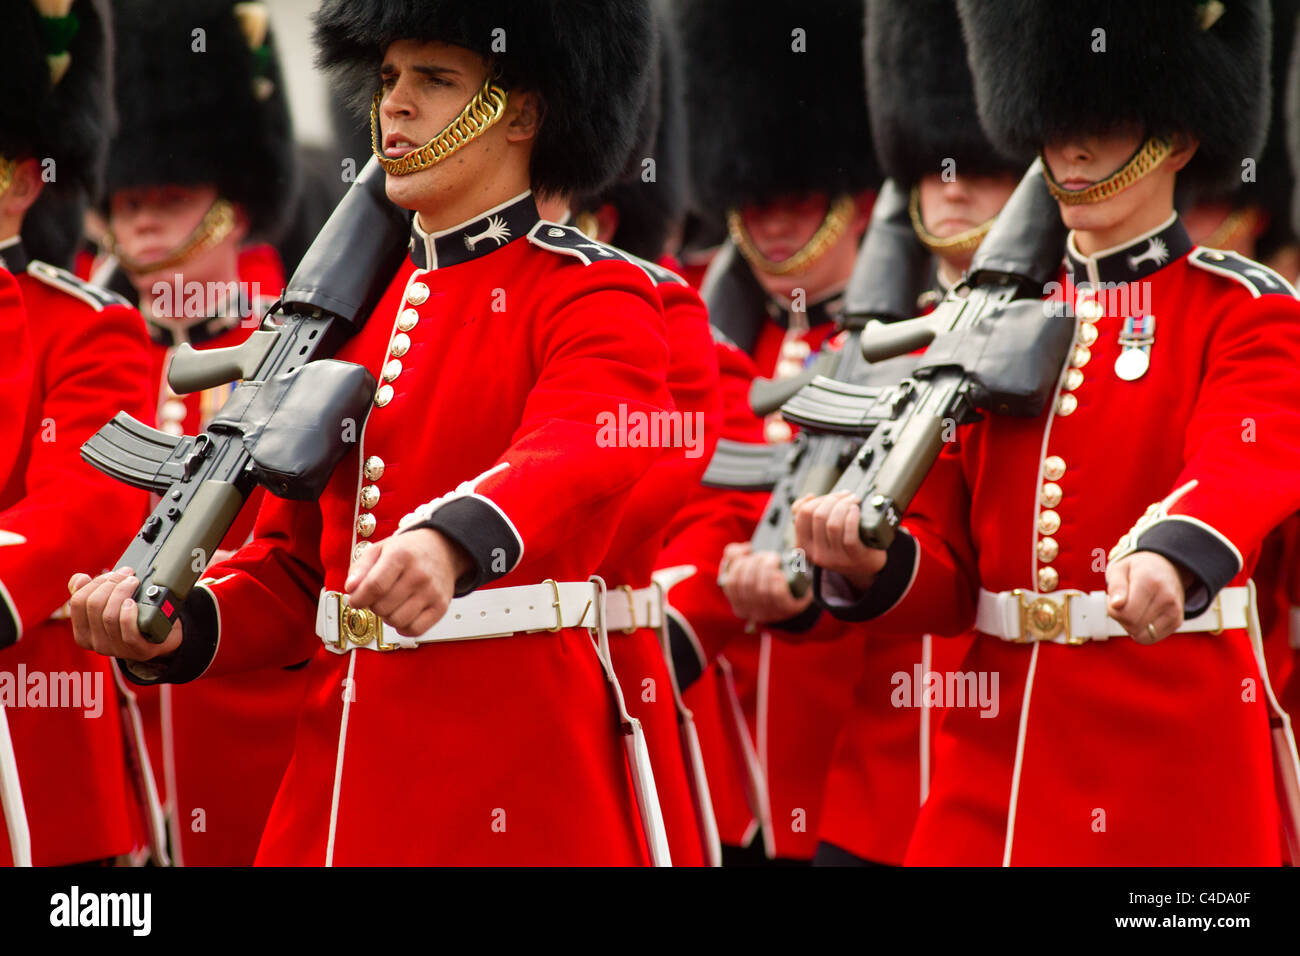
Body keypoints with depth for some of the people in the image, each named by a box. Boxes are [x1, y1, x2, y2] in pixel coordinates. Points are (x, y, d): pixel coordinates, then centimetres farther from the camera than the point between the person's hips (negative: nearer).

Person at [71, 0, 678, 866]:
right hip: (341, 785, 6)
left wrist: (452, 540, -45)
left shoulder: (594, 297, -4)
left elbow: (582, 442, -25)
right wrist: (180, 627, -5)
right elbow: (293, 562, 16)